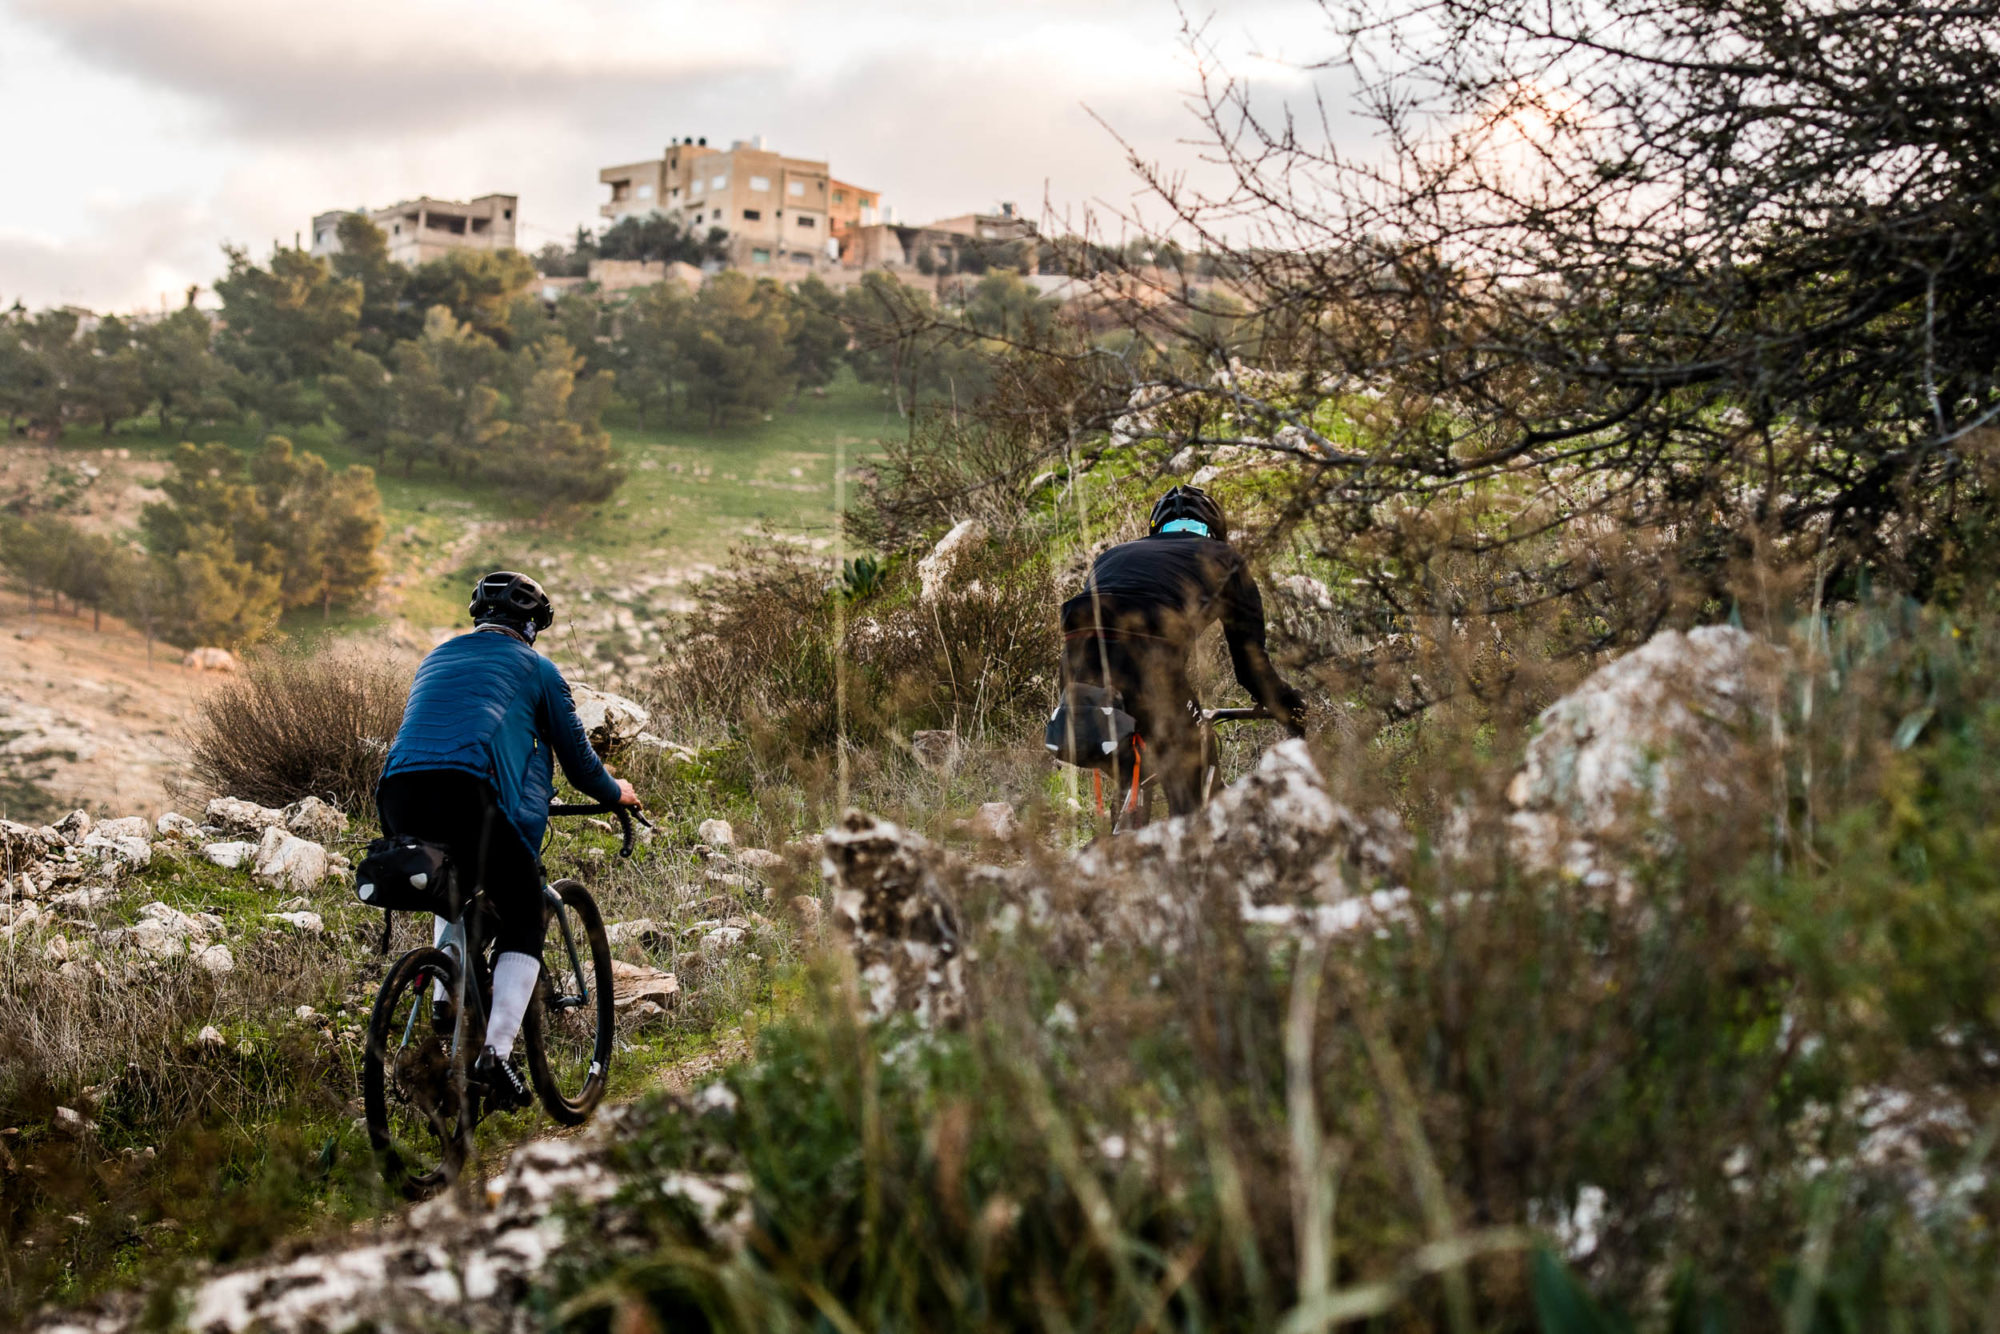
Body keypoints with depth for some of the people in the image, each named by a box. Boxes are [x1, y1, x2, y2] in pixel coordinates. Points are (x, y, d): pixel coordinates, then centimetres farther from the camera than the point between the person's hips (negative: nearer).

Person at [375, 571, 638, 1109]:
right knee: (524, 922, 11)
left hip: (397, 794, 5)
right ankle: (496, 1050, -7)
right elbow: (576, 758, 23)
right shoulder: (535, 667, 19)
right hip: (468, 794, -5)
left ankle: (445, 1000, 18)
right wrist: (616, 792, 44)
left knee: (455, 883, 36)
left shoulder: (438, 657, 33)